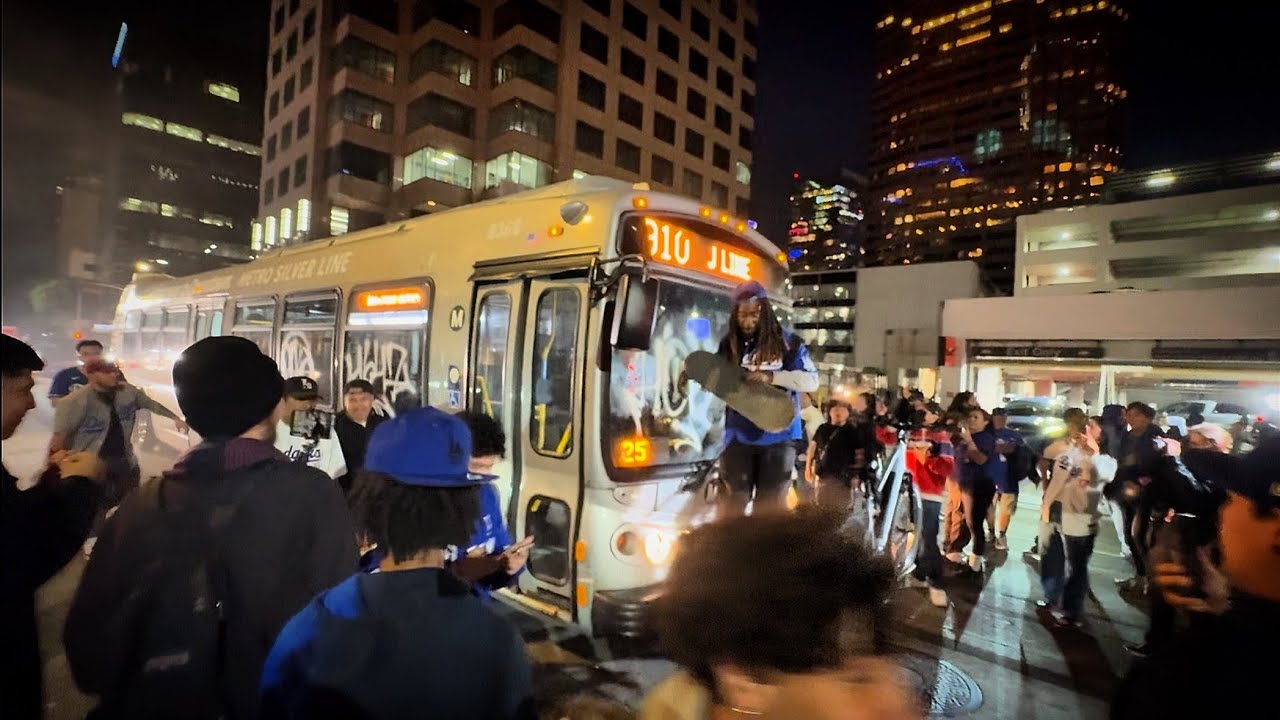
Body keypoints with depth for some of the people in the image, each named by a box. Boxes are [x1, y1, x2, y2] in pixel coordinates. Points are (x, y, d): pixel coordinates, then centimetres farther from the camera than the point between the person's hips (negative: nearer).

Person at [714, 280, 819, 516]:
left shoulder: (787, 343, -3)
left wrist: (771, 377, -21)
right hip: (739, 437, 2)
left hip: (778, 437, -2)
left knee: (770, 504, 7)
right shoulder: (729, 345, 5)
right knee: (735, 501, 7)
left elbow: (812, 380, -7)